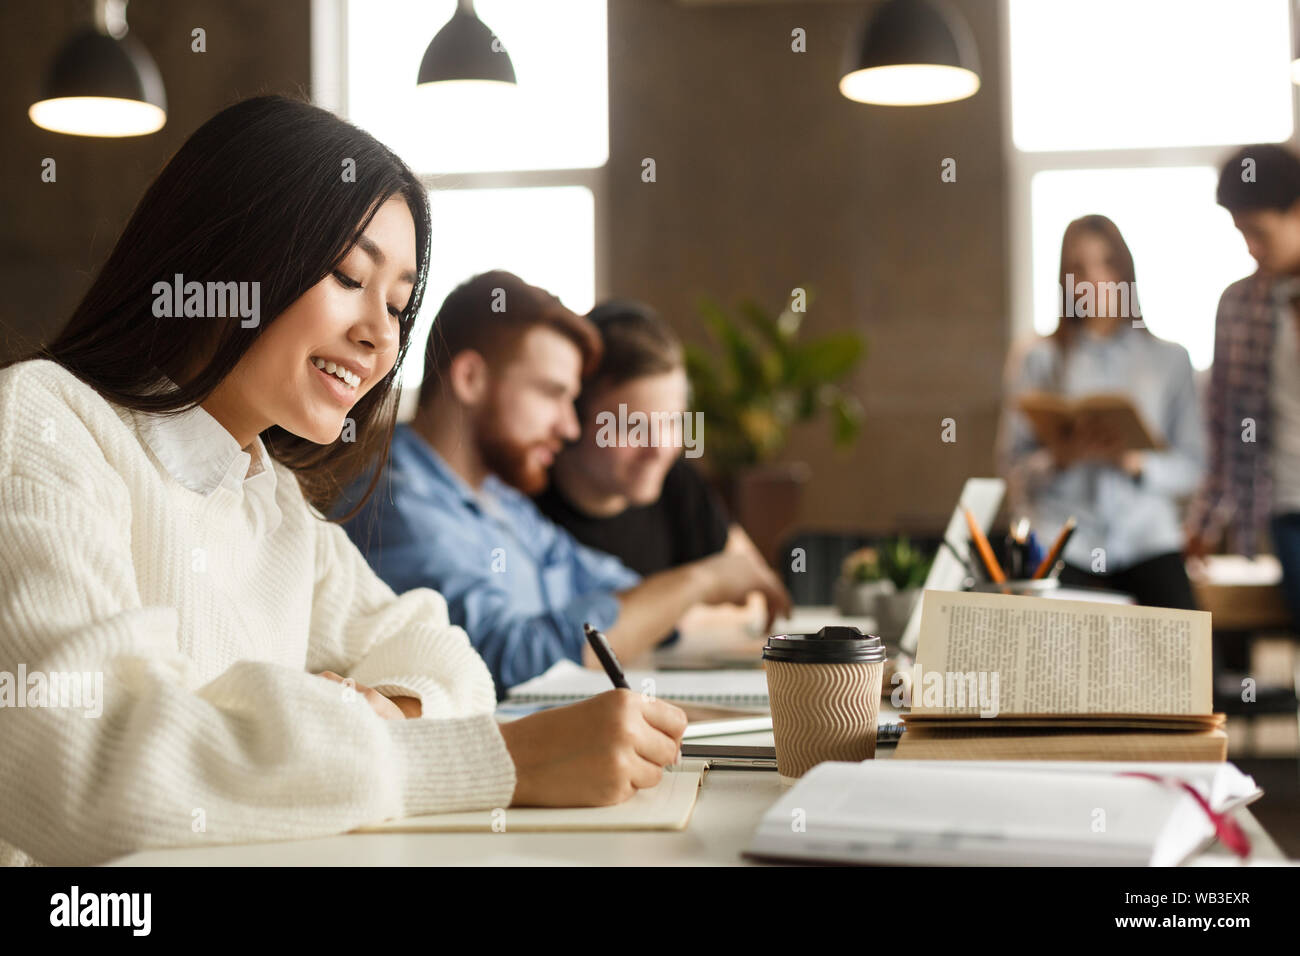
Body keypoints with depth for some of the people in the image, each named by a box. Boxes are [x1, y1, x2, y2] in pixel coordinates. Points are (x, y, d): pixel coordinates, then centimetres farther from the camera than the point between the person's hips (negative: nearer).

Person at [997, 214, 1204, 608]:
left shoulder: (1170, 359, 13)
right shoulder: (1036, 361, 11)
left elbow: (1191, 466, 8)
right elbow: (1014, 469, 6)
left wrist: (1136, 462, -11)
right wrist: (1061, 457, -13)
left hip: (1148, 538, 1)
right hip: (1066, 543, -1)